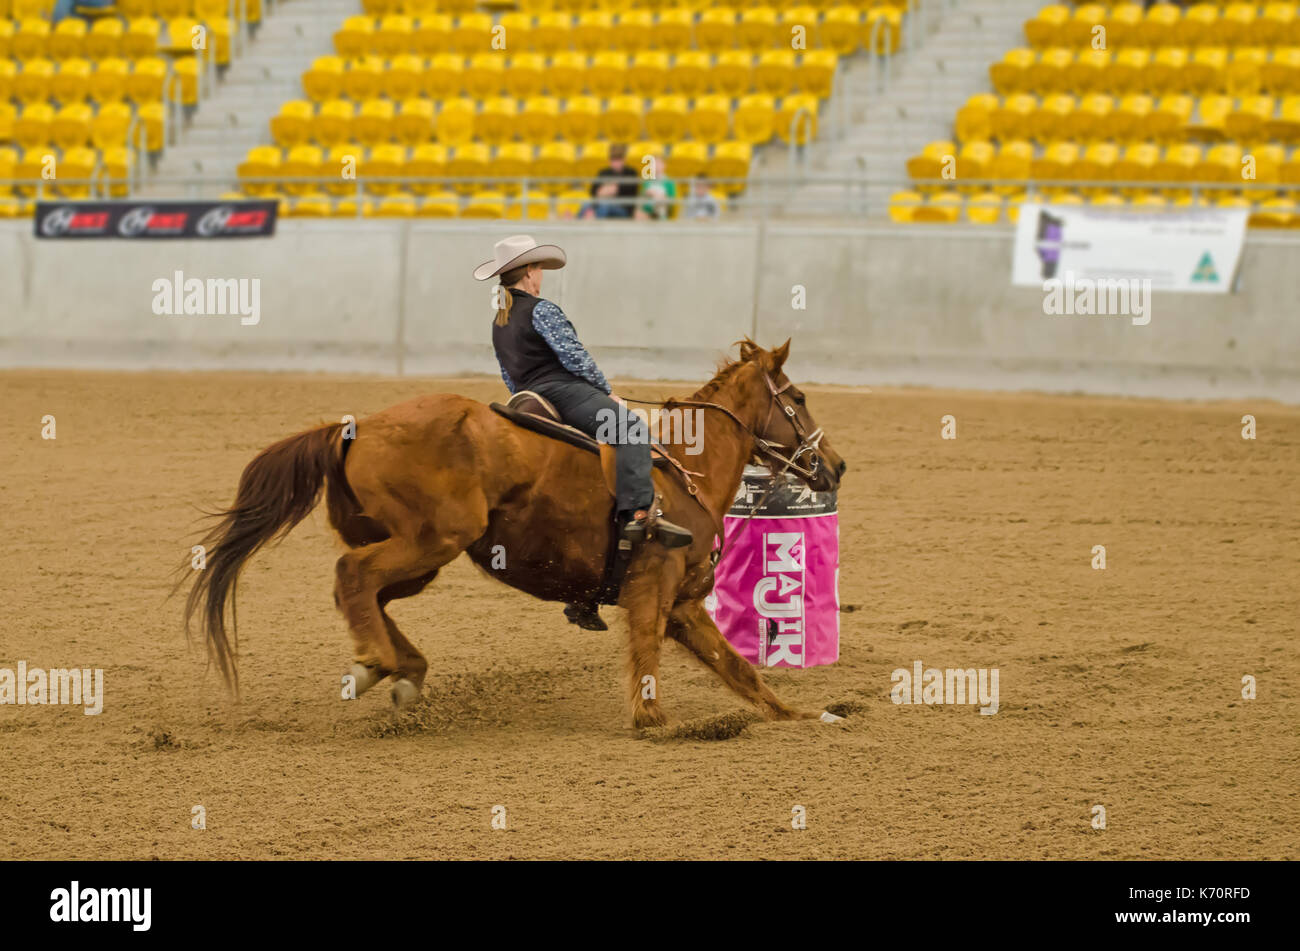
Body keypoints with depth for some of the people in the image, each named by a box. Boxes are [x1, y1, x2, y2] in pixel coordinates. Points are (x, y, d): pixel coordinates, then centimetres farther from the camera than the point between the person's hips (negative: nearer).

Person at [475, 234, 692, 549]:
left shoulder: (499, 323, 20)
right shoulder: (541, 310, -7)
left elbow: (511, 380, 24)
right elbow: (574, 356, -12)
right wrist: (607, 392, -3)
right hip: (564, 391, -10)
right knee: (630, 428, -22)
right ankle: (637, 514, -41)